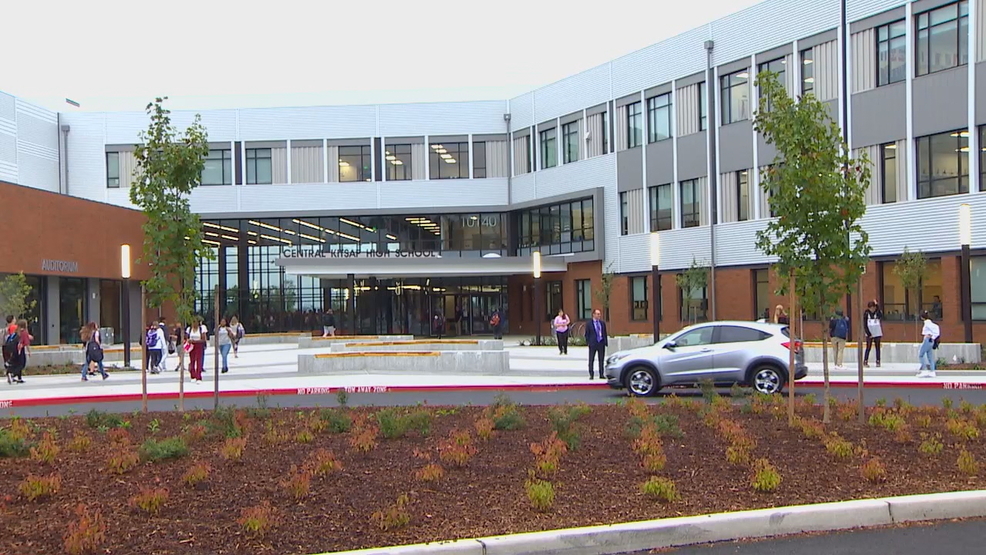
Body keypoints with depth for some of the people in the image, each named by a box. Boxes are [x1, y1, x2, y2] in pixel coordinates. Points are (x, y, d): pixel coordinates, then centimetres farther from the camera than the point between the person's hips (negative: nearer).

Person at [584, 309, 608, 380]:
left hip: (601, 343, 3)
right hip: (593, 344, -3)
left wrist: (606, 342, 4)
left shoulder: (602, 323, 9)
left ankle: (601, 374, 12)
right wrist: (588, 342, -8)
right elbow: (587, 334, 0)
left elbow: (605, 333, 12)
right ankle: (591, 375, 7)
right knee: (591, 360, 1)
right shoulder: (589, 323, -1)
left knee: (601, 360, 6)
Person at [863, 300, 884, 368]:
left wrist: (877, 305, -30)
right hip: (869, 334, 0)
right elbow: (865, 325, -1)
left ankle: (878, 362, 7)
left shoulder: (878, 312, -4)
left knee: (877, 347, 3)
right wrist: (869, 334, -8)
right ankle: (865, 362, 1)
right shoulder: (866, 313, -2)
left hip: (877, 334, 0)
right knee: (868, 348, -2)